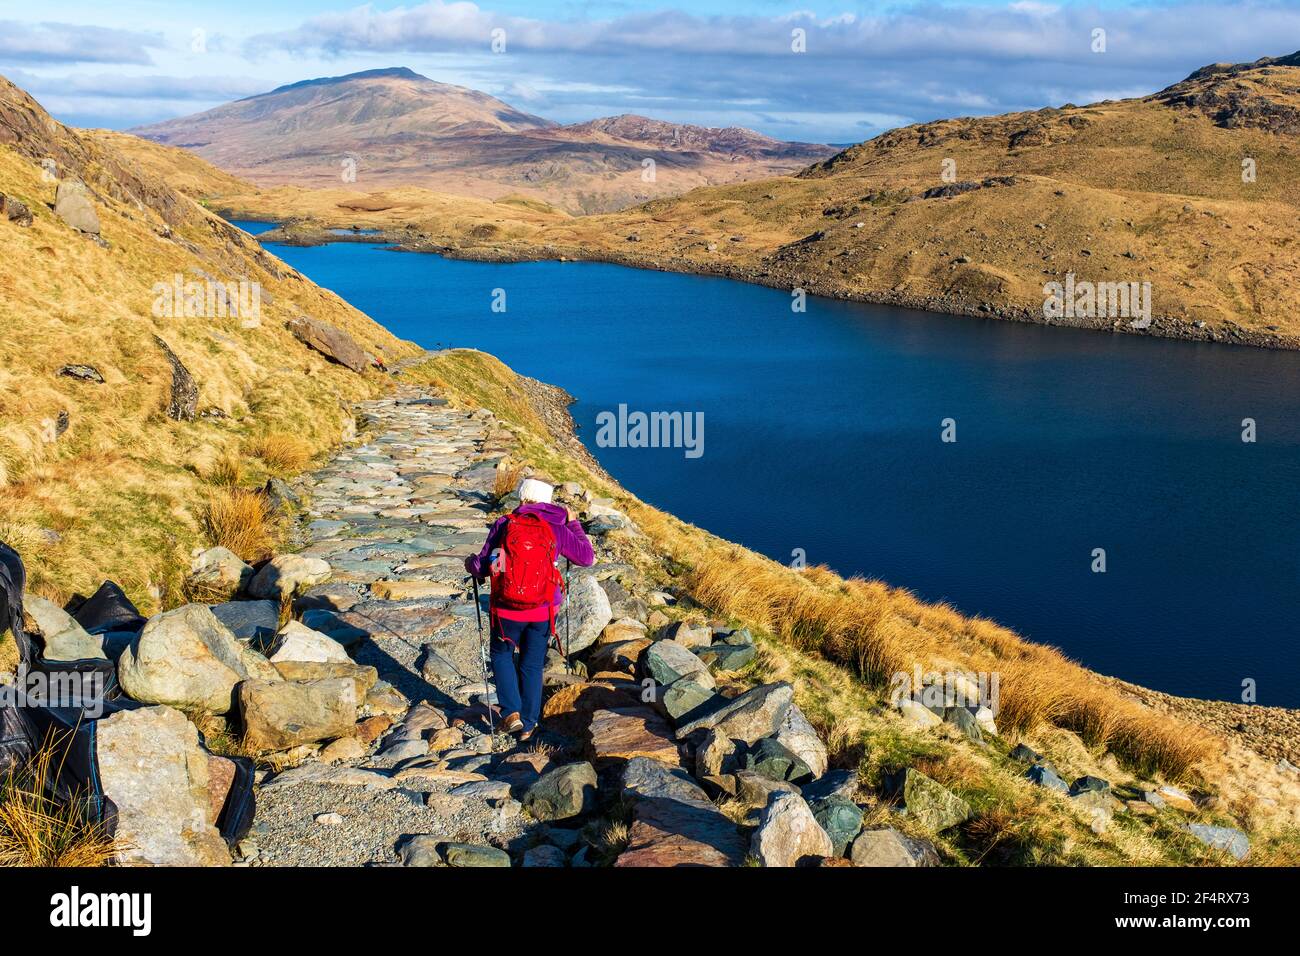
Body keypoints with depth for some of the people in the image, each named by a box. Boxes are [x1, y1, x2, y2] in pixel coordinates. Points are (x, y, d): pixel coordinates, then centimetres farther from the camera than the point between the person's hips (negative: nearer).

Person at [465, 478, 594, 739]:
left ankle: (511, 712, 9)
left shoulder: (503, 525, -5)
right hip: (542, 612, 1)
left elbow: (481, 569, -4)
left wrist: (470, 563, 20)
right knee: (532, 666, 18)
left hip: (507, 610, -1)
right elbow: (587, 558, 7)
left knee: (502, 655, 23)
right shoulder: (556, 529, -3)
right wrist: (573, 524, 18)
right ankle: (528, 725, 25)